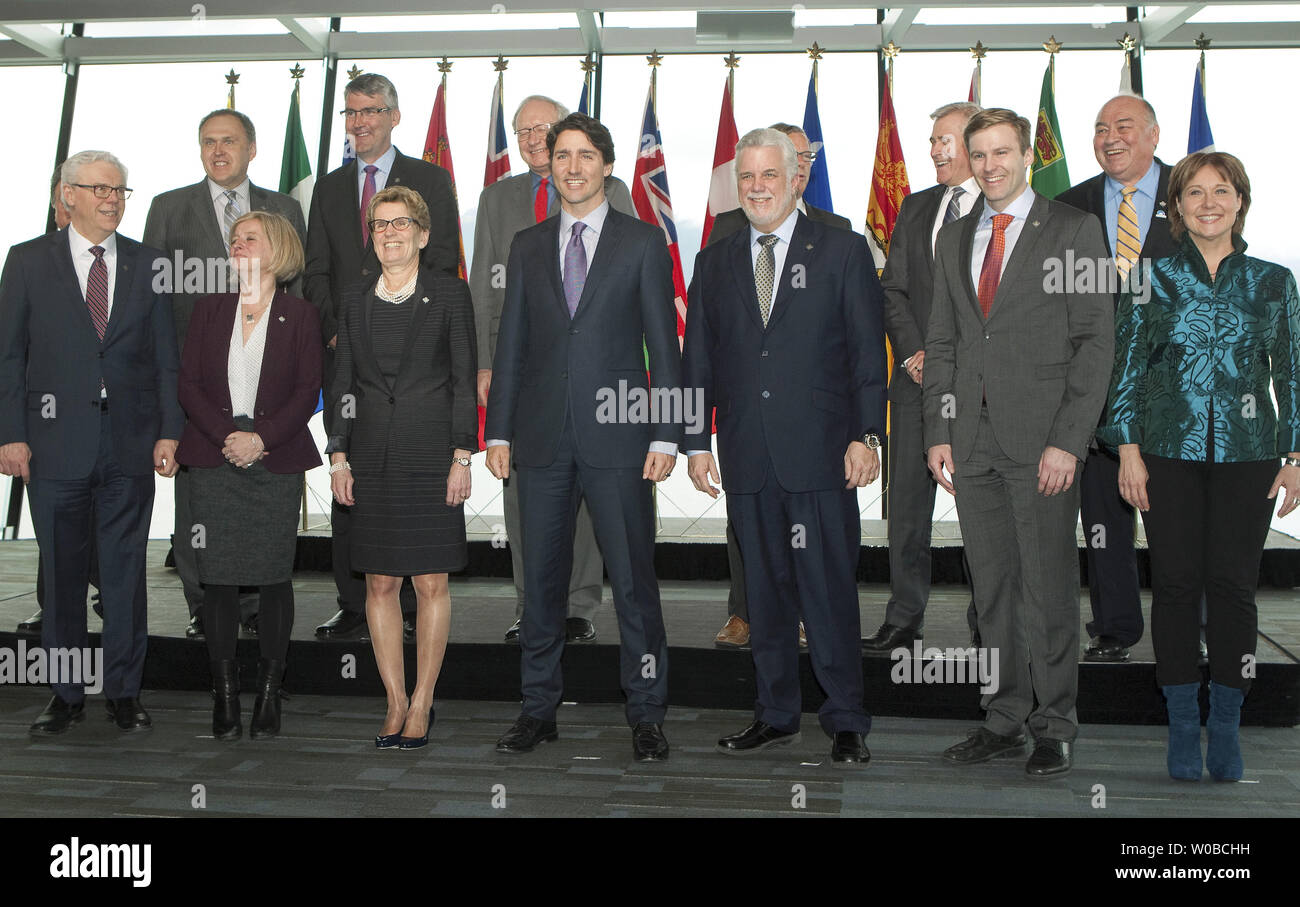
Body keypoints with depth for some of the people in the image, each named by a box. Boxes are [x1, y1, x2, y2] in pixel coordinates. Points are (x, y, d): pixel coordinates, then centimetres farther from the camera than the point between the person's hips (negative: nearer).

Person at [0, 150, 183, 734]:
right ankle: (66, 694, 19)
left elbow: (166, 356, 8)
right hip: (56, 443, -1)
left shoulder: (149, 264, 8)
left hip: (131, 444, 1)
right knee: (62, 574, 7)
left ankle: (124, 692, 16)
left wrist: (169, 432, 0)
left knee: (126, 570, 6)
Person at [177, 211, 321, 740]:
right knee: (217, 577, 0)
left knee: (274, 577, -1)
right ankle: (225, 695, 8)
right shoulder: (209, 310, 12)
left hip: (277, 459, -2)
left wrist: (261, 438, -13)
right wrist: (226, 435, -9)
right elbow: (188, 382, 5)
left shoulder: (300, 315, 5)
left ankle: (269, 694, 9)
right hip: (214, 458, 2)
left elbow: (307, 390, -1)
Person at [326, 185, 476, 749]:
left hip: (431, 453, -3)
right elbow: (343, 384, 12)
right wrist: (339, 455, 4)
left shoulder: (449, 294, 2)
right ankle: (396, 702, 15)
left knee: (431, 584, 0)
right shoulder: (356, 301, 11)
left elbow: (464, 379, -1)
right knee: (379, 583, 5)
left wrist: (462, 455, -7)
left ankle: (422, 703, 10)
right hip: (372, 458, 3)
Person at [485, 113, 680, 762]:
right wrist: (498, 432, 6)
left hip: (617, 439, -3)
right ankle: (538, 709, 20)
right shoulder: (527, 247, 13)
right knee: (540, 580, 9)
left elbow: (664, 347, 1)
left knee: (633, 580, 0)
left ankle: (646, 715, 11)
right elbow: (511, 346, 12)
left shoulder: (643, 244, 4)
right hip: (543, 440, 3)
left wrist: (665, 436, -6)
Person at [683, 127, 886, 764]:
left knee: (830, 591, -1)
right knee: (764, 591, 9)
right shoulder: (714, 263, 13)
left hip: (821, 455, -3)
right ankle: (776, 716, 21)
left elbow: (868, 352, 1)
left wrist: (866, 436, -6)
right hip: (746, 459, 3)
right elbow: (697, 360, 14)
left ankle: (846, 722, 11)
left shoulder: (843, 251, 4)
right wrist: (696, 442, 7)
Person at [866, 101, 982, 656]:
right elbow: (893, 289, 12)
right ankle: (903, 620, 11)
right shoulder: (916, 208, 16)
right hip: (917, 376, 4)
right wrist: (914, 352, -2)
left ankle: (986, 623, 12)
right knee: (907, 500, 4)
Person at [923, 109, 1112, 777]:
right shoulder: (954, 239, 16)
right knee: (992, 587, 9)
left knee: (1048, 589, 0)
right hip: (972, 440, 5)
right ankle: (1004, 721, 20)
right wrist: (938, 433, 7)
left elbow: (1095, 341, -5)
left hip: (1042, 439, -4)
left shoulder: (1074, 231, 0)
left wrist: (1068, 440, -12)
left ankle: (1054, 728, 12)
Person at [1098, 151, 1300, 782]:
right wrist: (1128, 449, -2)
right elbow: (1126, 368, 4)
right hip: (1169, 452, 0)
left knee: (1233, 586, 1)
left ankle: (1225, 728, 13)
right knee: (1175, 583, 1)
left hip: (1247, 454, 1)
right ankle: (1183, 727, 12)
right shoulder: (1151, 279, 4)